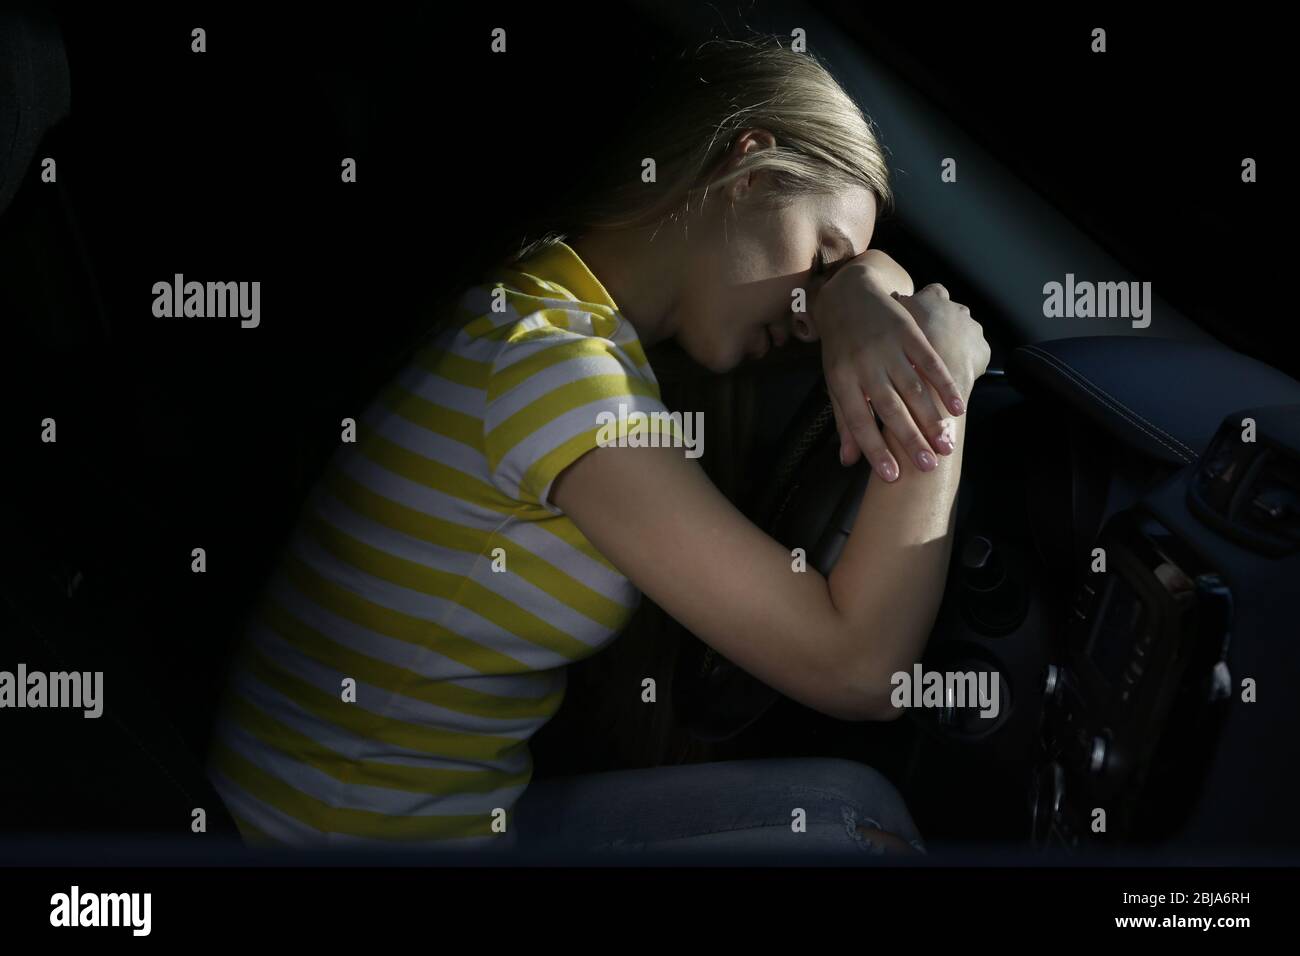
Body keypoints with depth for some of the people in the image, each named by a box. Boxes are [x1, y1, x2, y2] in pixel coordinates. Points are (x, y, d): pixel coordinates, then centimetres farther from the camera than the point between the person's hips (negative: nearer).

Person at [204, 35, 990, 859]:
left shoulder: (568, 295, 1)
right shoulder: (547, 361, -25)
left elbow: (874, 269, 16)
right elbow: (857, 666, -23)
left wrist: (859, 296, -8)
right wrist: (944, 388, -13)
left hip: (463, 812, 9)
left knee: (852, 803, 6)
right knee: (856, 827, -9)